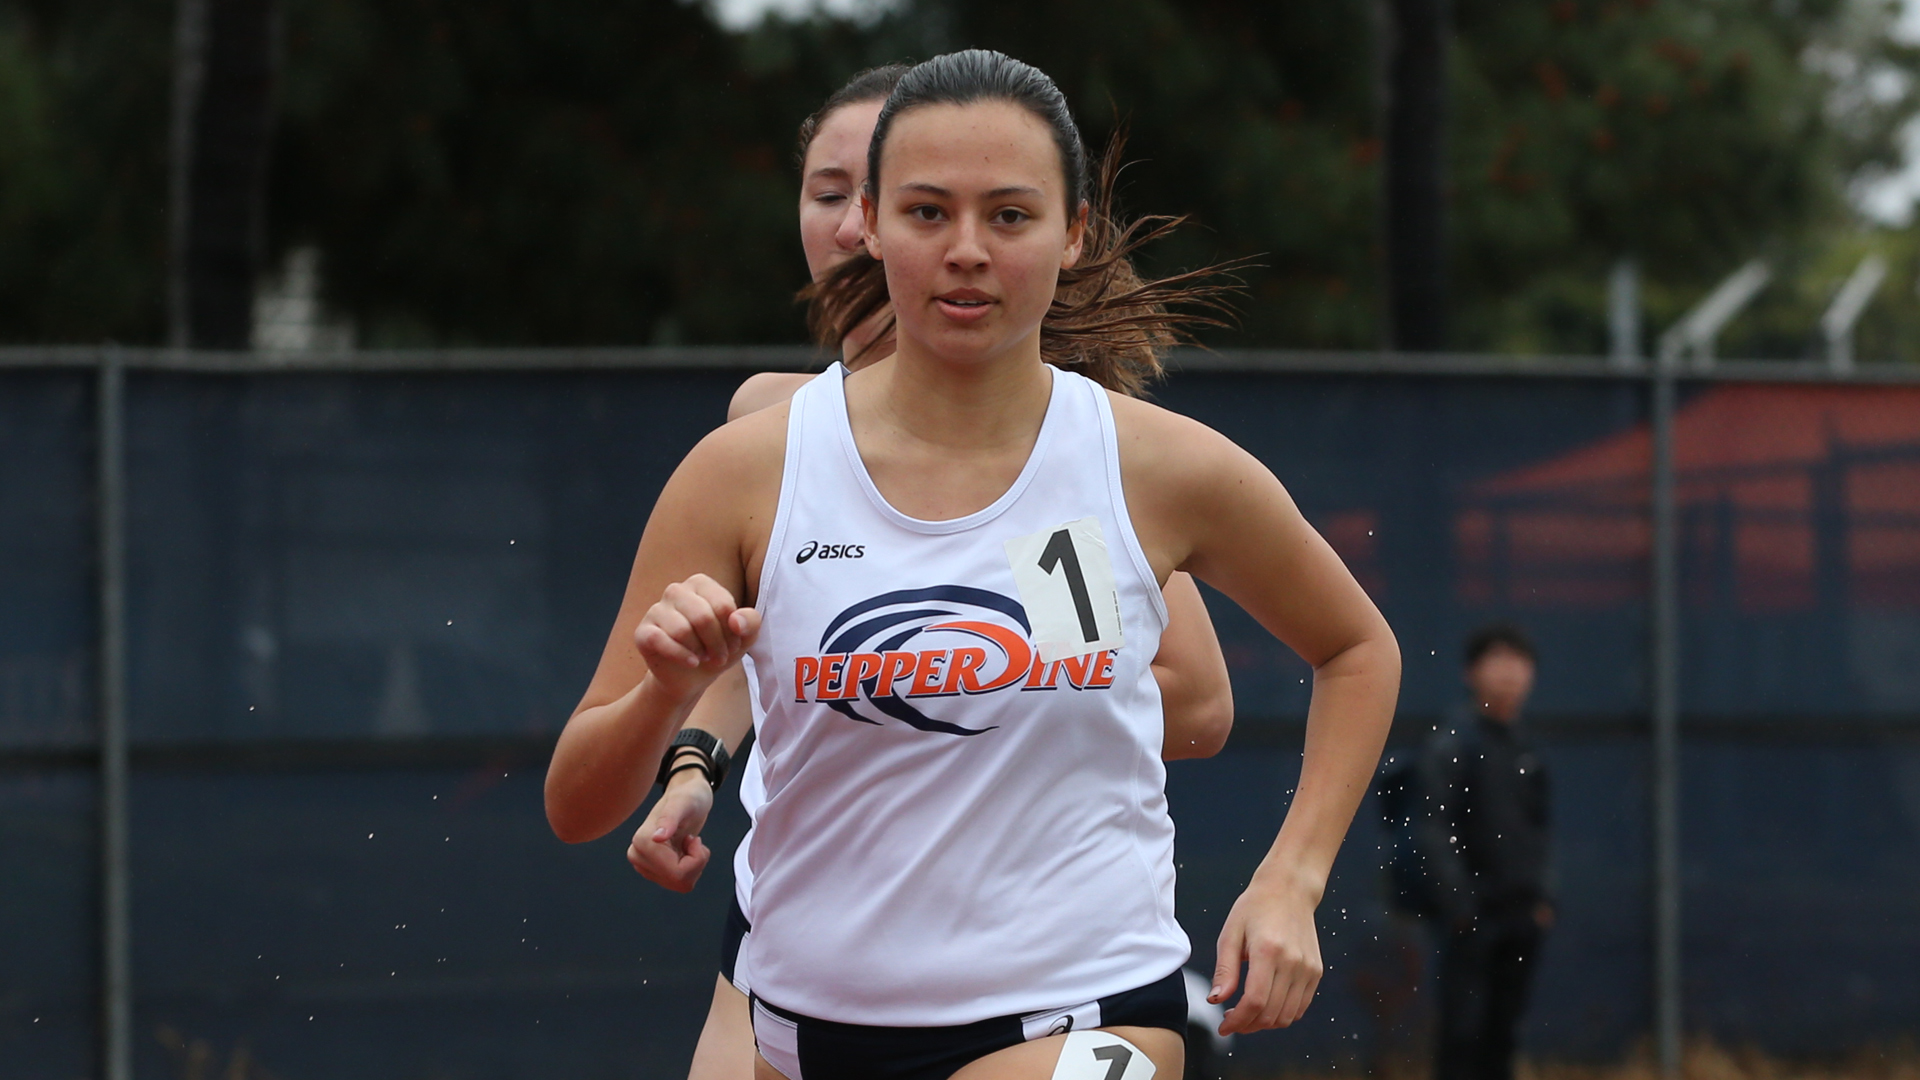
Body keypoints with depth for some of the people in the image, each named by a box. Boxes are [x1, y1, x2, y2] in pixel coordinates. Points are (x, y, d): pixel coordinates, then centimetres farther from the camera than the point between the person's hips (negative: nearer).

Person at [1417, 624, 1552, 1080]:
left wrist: (1541, 896, 11)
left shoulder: (1526, 751, 11)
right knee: (1464, 1030, -8)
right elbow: (1437, 832, -12)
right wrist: (1459, 904, -17)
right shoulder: (1452, 746, -8)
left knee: (1503, 1030, 9)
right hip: (1473, 917, -6)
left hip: (1520, 916, 6)